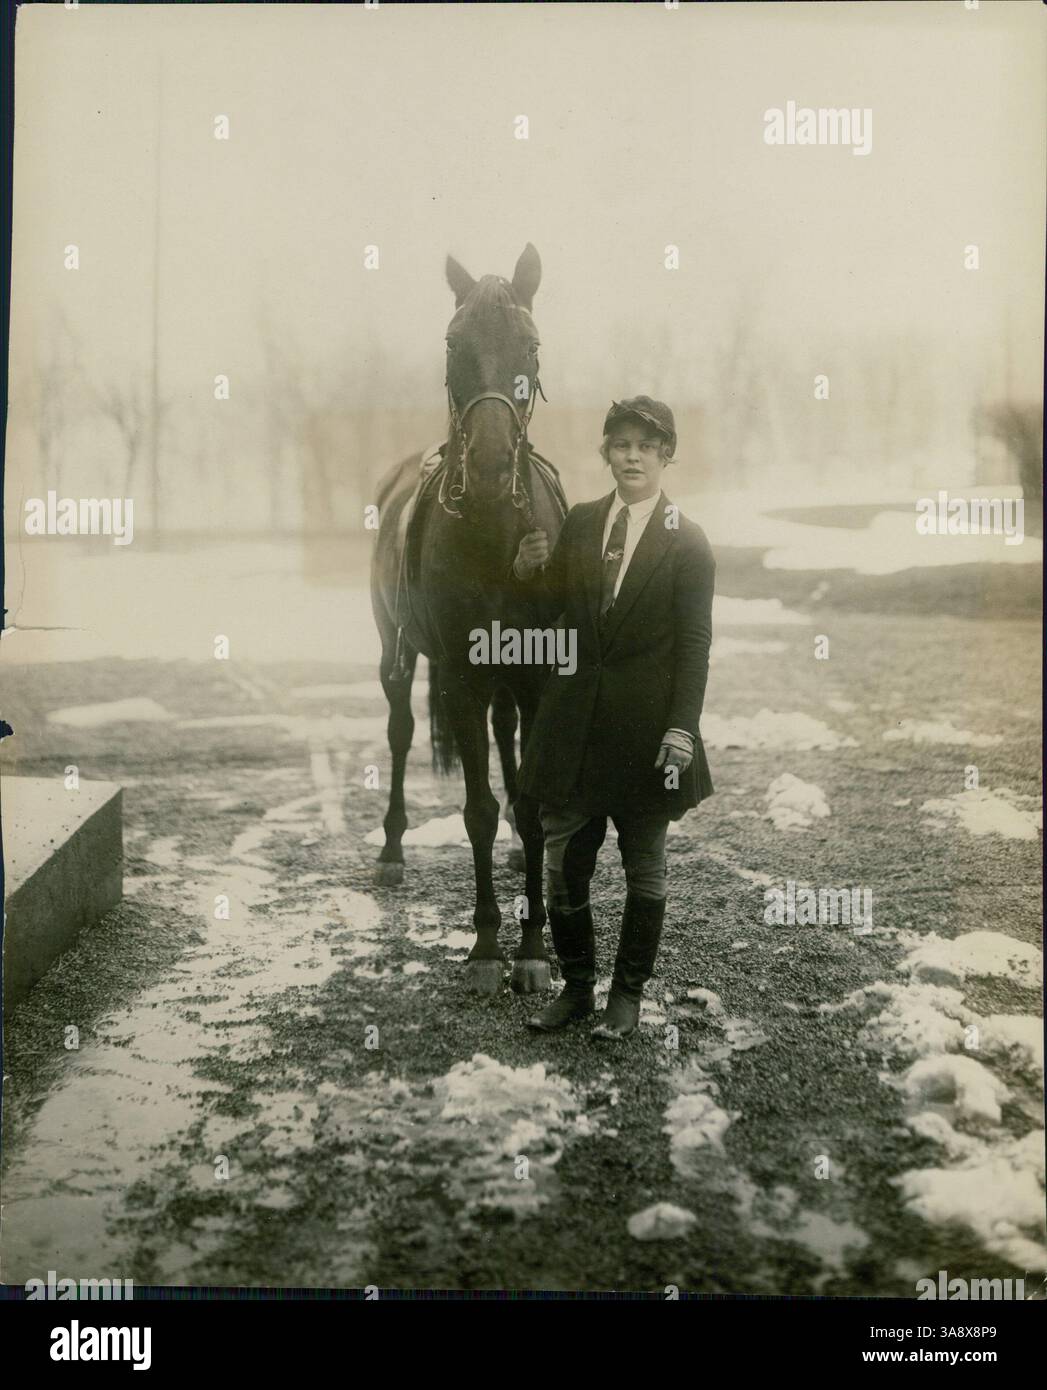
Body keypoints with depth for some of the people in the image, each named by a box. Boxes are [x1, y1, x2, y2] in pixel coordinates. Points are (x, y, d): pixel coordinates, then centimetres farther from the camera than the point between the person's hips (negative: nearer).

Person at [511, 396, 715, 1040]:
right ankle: (577, 986, 26)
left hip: (644, 727, -4)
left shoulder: (687, 542, -7)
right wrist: (530, 572, -7)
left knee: (645, 869, 11)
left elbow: (695, 645, -9)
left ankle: (629, 994, 25)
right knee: (564, 867, 9)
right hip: (574, 724, 4)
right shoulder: (579, 523, 6)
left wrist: (682, 729, -16)